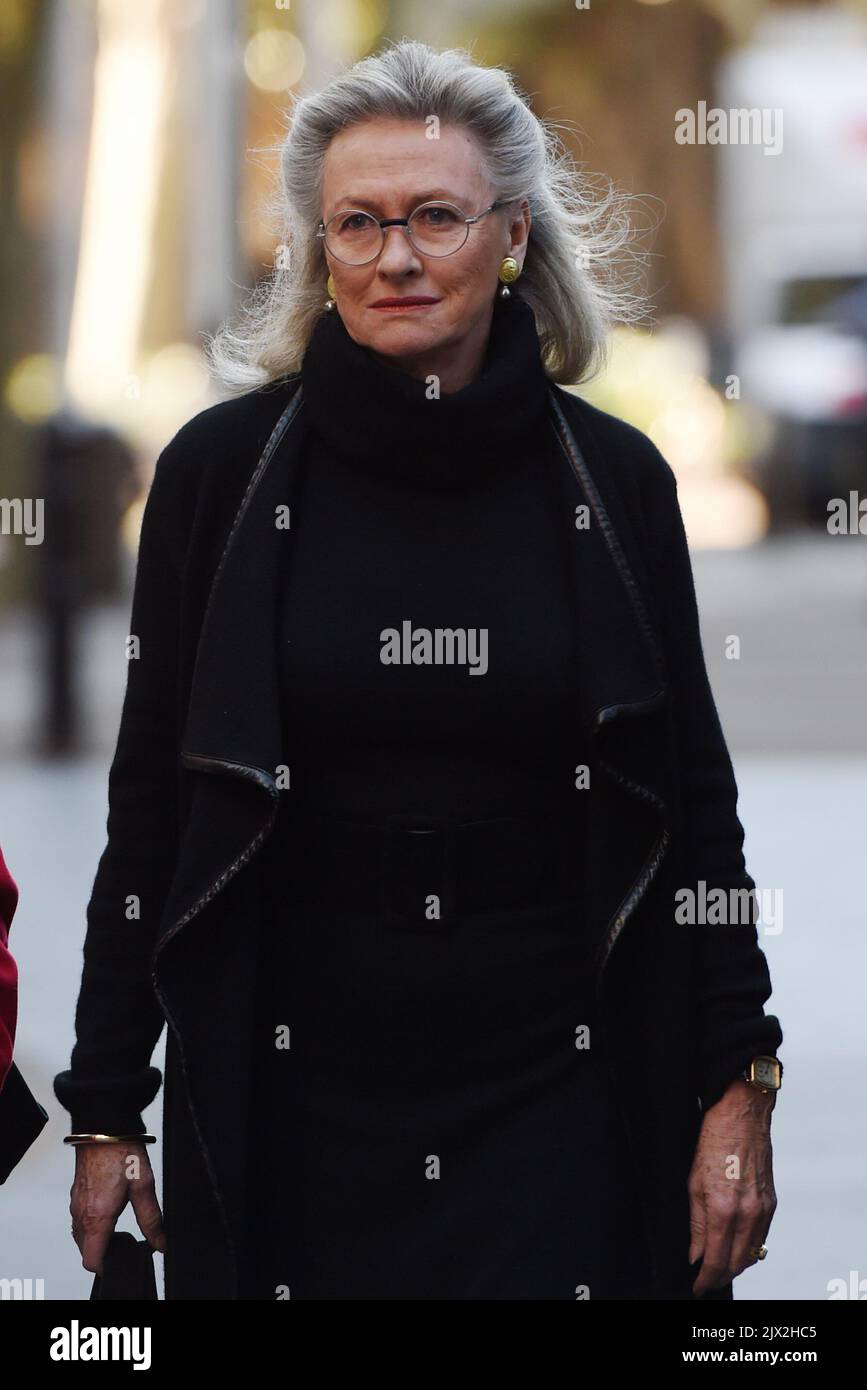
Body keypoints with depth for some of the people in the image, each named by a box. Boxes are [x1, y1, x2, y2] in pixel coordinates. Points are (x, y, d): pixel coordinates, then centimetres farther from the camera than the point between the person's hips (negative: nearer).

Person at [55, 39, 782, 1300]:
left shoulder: (613, 480, 1)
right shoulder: (222, 469, -1)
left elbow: (698, 805, 6)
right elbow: (147, 812, 2)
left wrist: (738, 1091, 0)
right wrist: (105, 1112, 1)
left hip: (560, 1092, 1)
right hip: (293, 1098, 0)